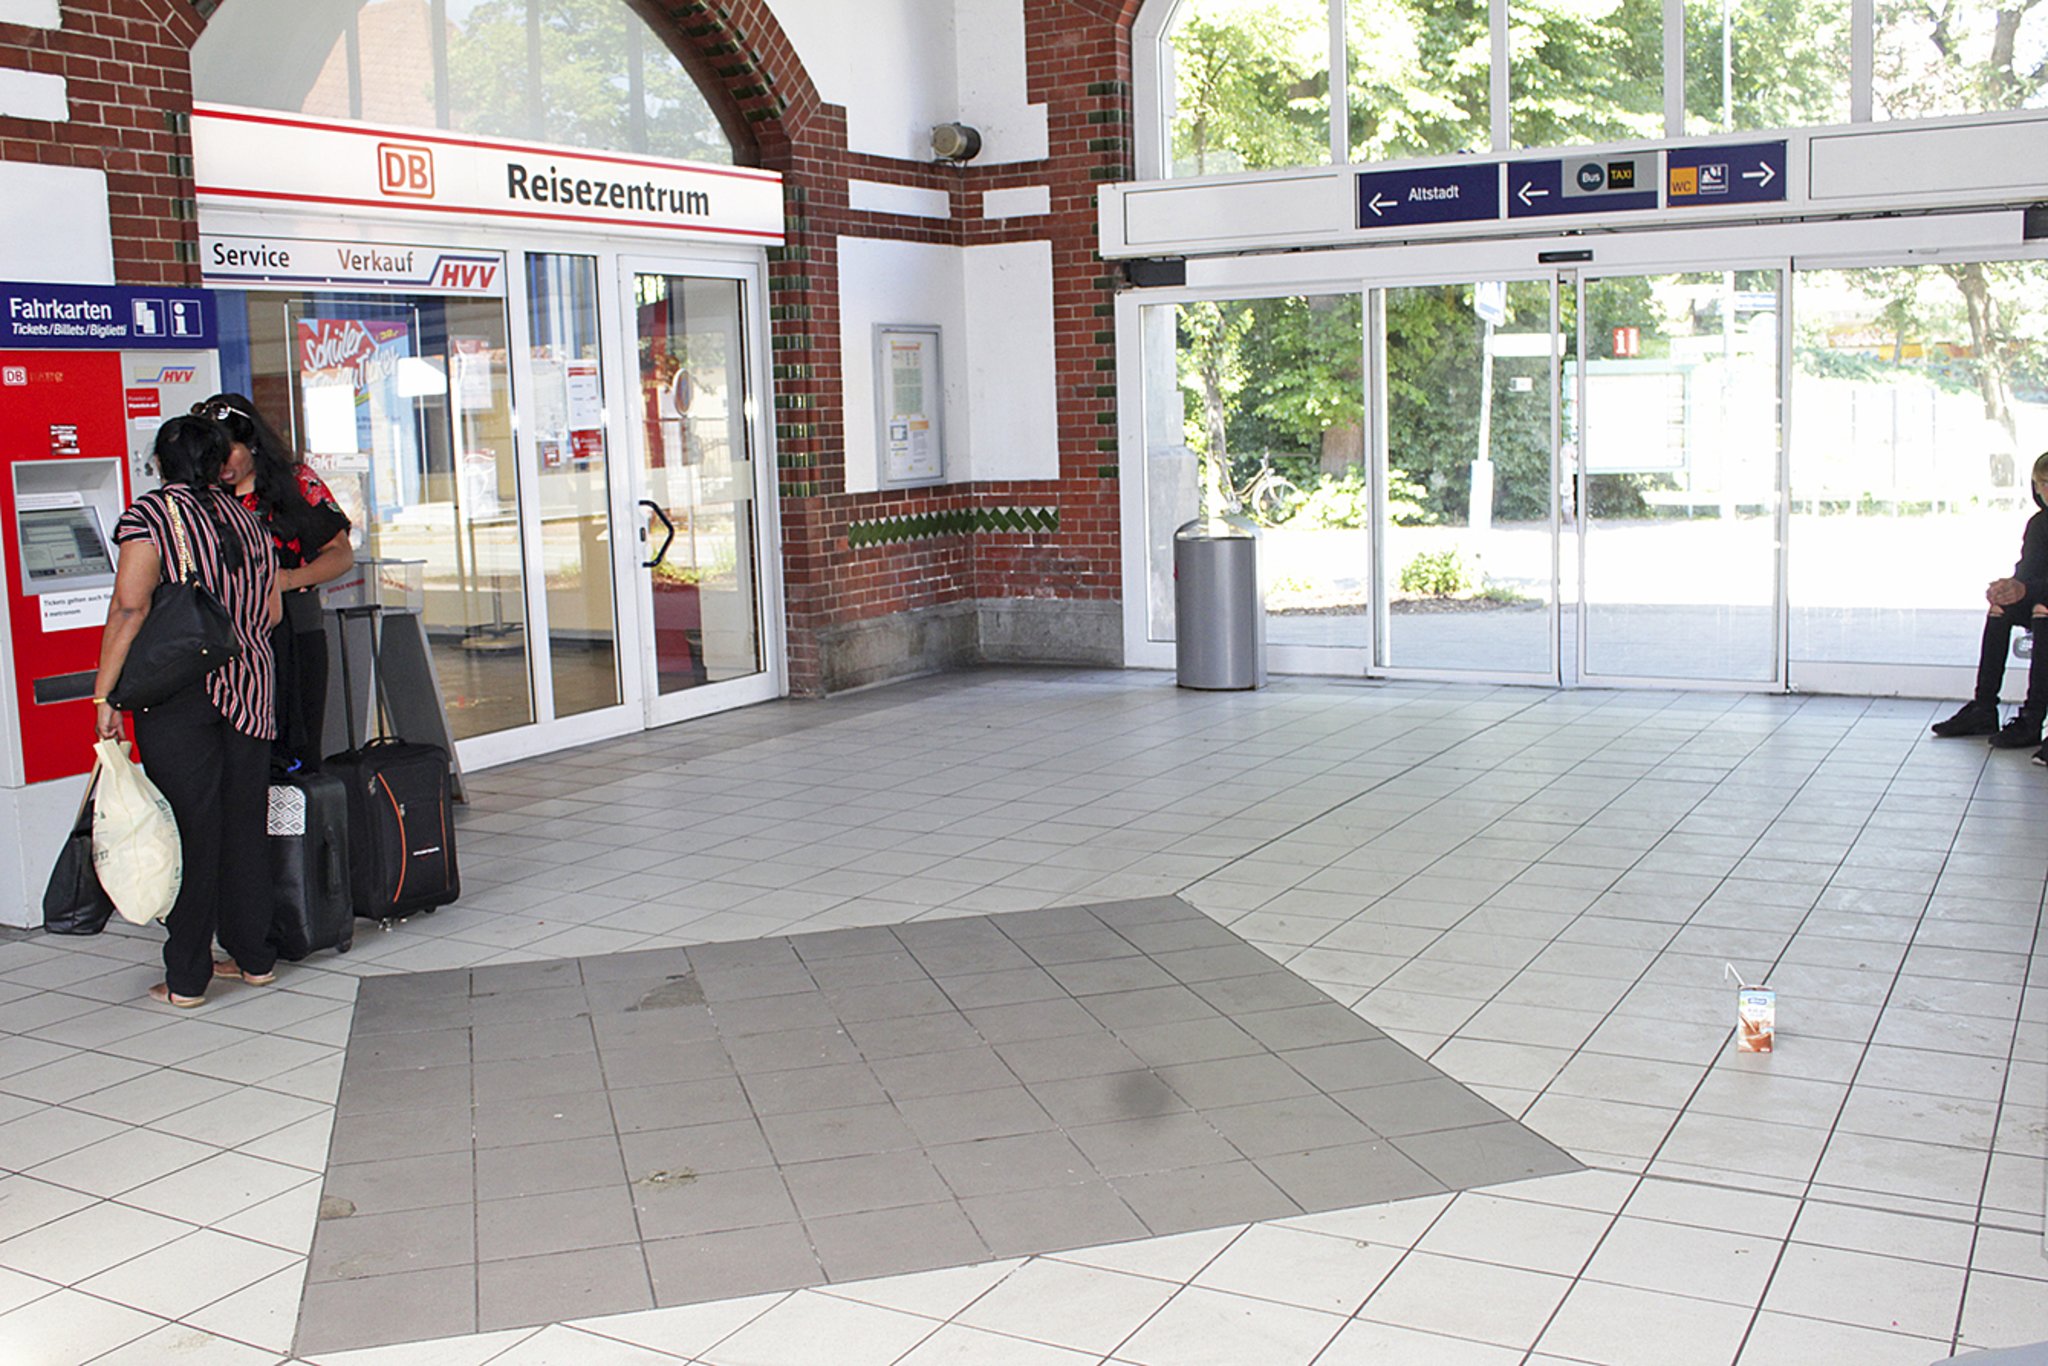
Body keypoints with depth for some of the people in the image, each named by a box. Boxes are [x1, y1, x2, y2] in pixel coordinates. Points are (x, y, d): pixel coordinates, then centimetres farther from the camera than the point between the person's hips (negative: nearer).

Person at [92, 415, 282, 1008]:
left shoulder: (150, 515, -6)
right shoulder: (246, 519, 11)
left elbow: (129, 611, -16)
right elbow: (272, 613, 13)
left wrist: (105, 697, -13)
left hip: (177, 695, -5)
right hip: (247, 687, 5)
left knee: (189, 831, -1)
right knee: (243, 826, 13)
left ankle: (186, 977, 5)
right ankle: (253, 956, 21)